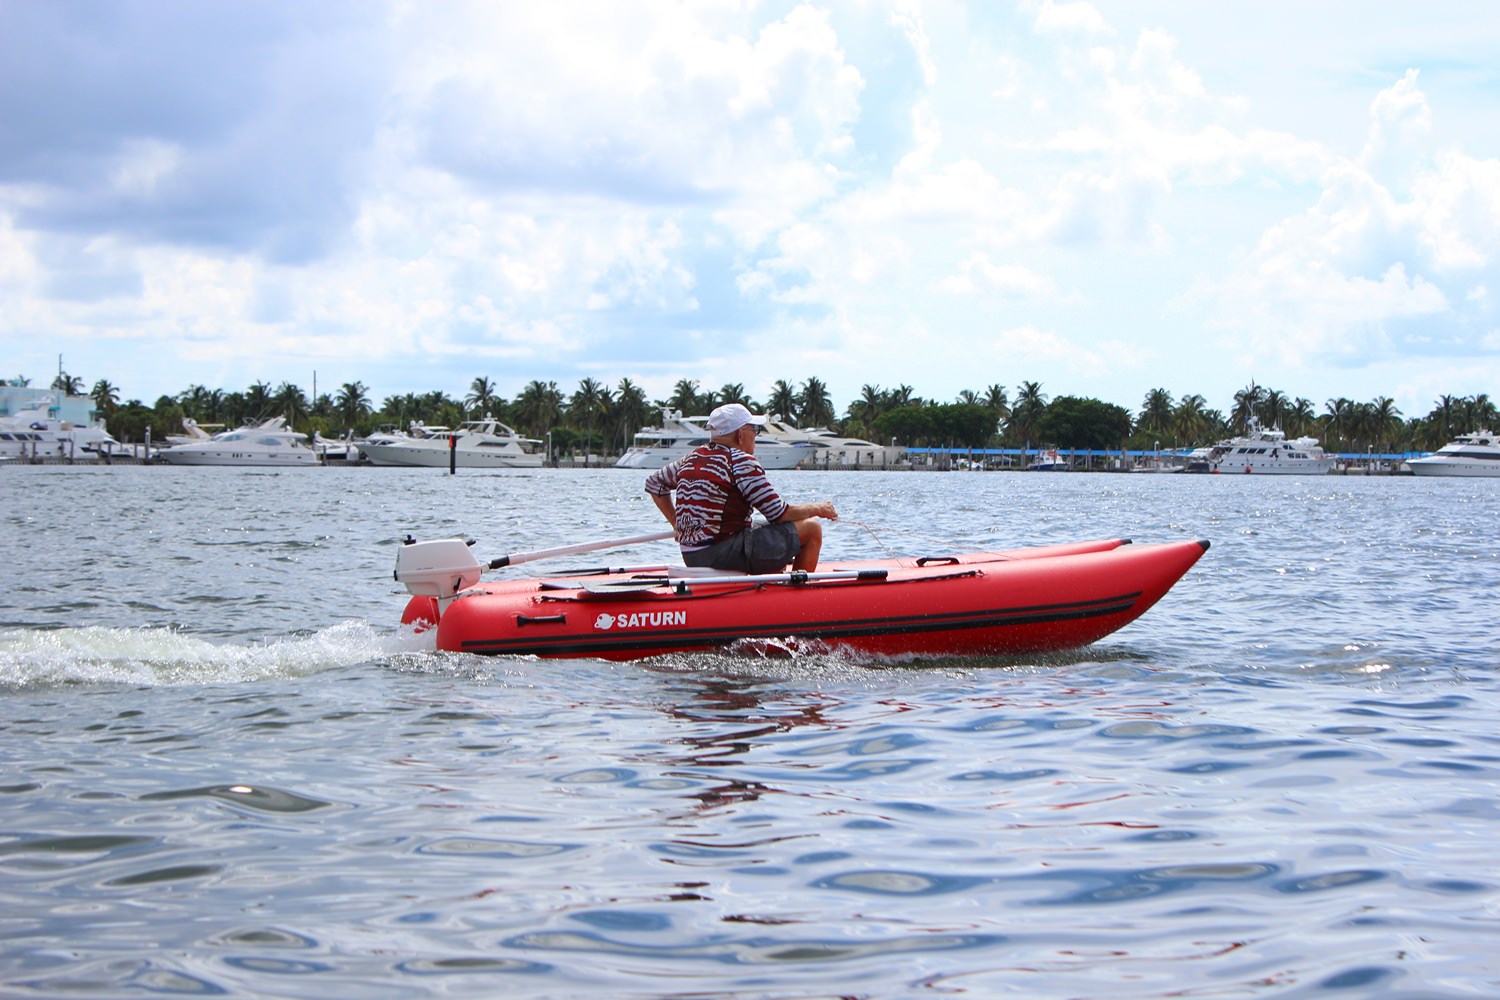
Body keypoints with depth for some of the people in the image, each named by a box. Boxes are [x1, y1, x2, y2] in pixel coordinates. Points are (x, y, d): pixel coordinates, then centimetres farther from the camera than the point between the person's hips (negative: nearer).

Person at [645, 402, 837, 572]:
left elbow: (654, 483, 26)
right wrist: (817, 509, 5)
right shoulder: (742, 462, -11)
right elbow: (779, 514, -12)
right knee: (812, 529, -1)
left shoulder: (692, 458, 12)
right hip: (726, 556, -9)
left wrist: (677, 524, 26)